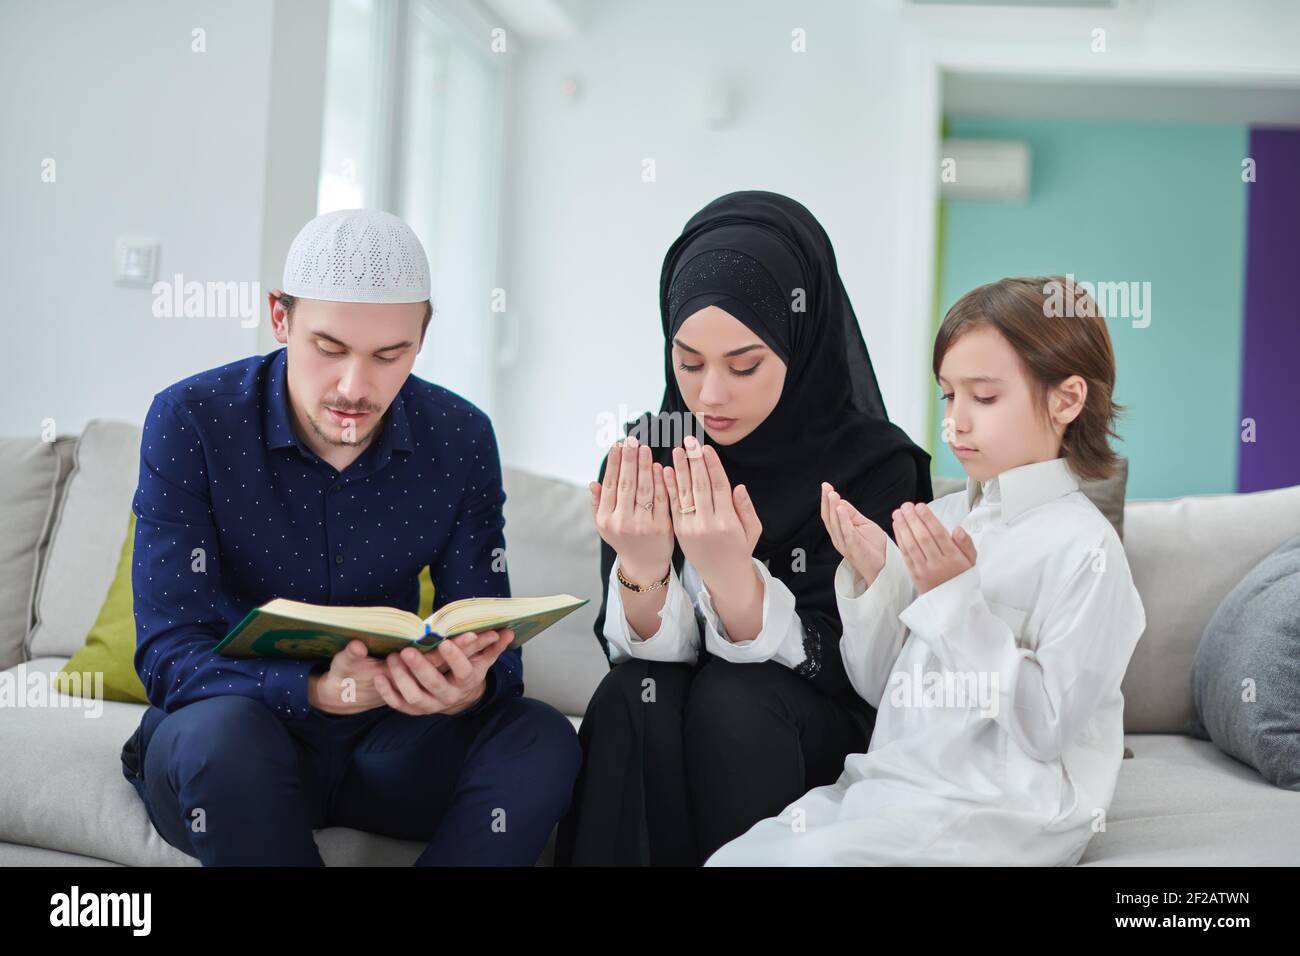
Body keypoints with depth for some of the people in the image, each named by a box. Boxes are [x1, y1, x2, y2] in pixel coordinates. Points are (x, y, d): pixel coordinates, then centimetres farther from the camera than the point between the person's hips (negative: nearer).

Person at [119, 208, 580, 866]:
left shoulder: (460, 438, -6)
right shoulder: (189, 422, -14)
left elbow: (489, 642, -5)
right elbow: (169, 655, -19)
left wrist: (465, 688, -32)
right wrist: (317, 689, -39)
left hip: (383, 737, 3)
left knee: (543, 742, -24)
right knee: (224, 731, -37)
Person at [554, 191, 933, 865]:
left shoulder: (876, 465, -13)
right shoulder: (641, 454, -5)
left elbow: (835, 669, -16)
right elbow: (635, 652, -7)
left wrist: (728, 574, -33)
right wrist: (642, 572, -29)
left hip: (817, 736, -2)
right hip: (663, 734, 2)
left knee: (730, 700, -31)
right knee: (631, 695, -29)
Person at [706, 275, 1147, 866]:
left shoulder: (1084, 546, -10)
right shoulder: (945, 518, 8)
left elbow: (1045, 728, -16)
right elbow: (880, 687, 11)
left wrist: (956, 598, -21)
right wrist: (872, 577, -6)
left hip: (1006, 809, -6)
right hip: (896, 779, 6)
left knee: (797, 858, -25)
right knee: (732, 854, -13)